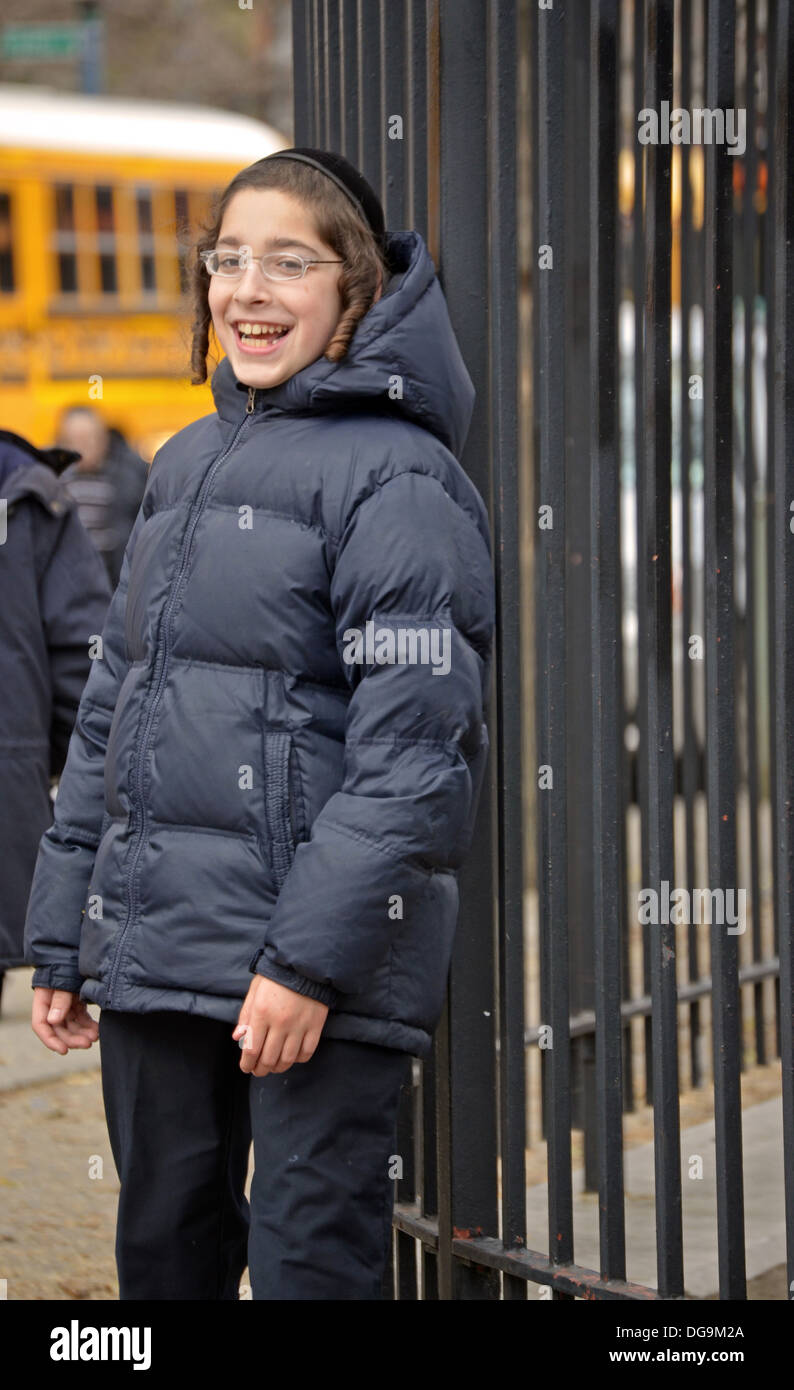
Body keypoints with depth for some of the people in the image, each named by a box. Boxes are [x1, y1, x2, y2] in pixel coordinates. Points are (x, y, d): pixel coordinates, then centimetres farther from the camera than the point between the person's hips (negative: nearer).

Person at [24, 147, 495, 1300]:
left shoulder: (395, 475, -9)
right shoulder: (188, 464, 16)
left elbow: (409, 748, -15)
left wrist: (313, 956, -20)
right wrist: (62, 939, 17)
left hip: (318, 973, -7)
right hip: (153, 948, 7)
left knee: (311, 1261, -4)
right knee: (164, 1250, 14)